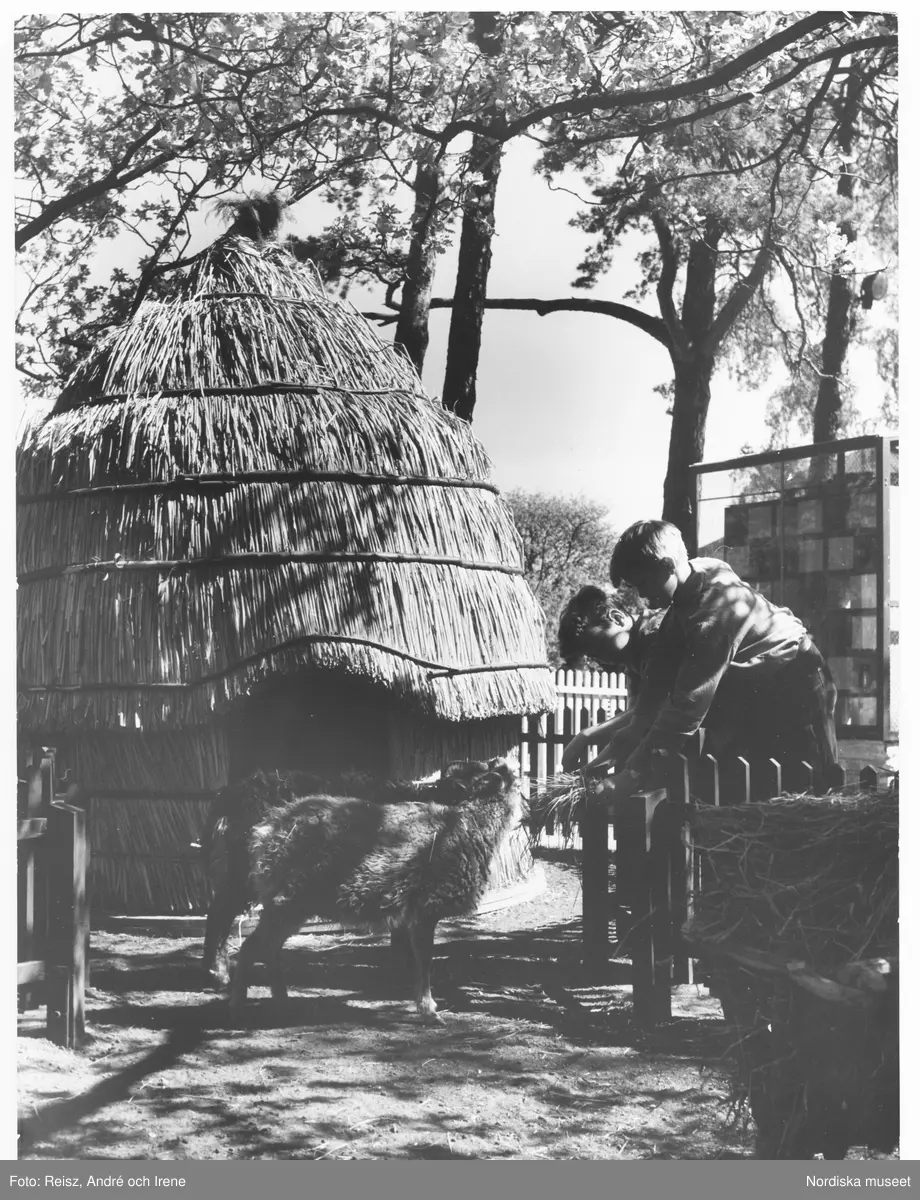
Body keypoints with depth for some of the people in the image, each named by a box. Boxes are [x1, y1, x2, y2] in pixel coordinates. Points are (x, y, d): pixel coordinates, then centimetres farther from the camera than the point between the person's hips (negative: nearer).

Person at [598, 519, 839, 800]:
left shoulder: (716, 604, -34)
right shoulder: (689, 589, -6)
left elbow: (692, 696, -37)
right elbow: (663, 665, -2)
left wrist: (635, 769, -37)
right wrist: (638, 726, -14)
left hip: (794, 692, -9)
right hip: (753, 692, 9)